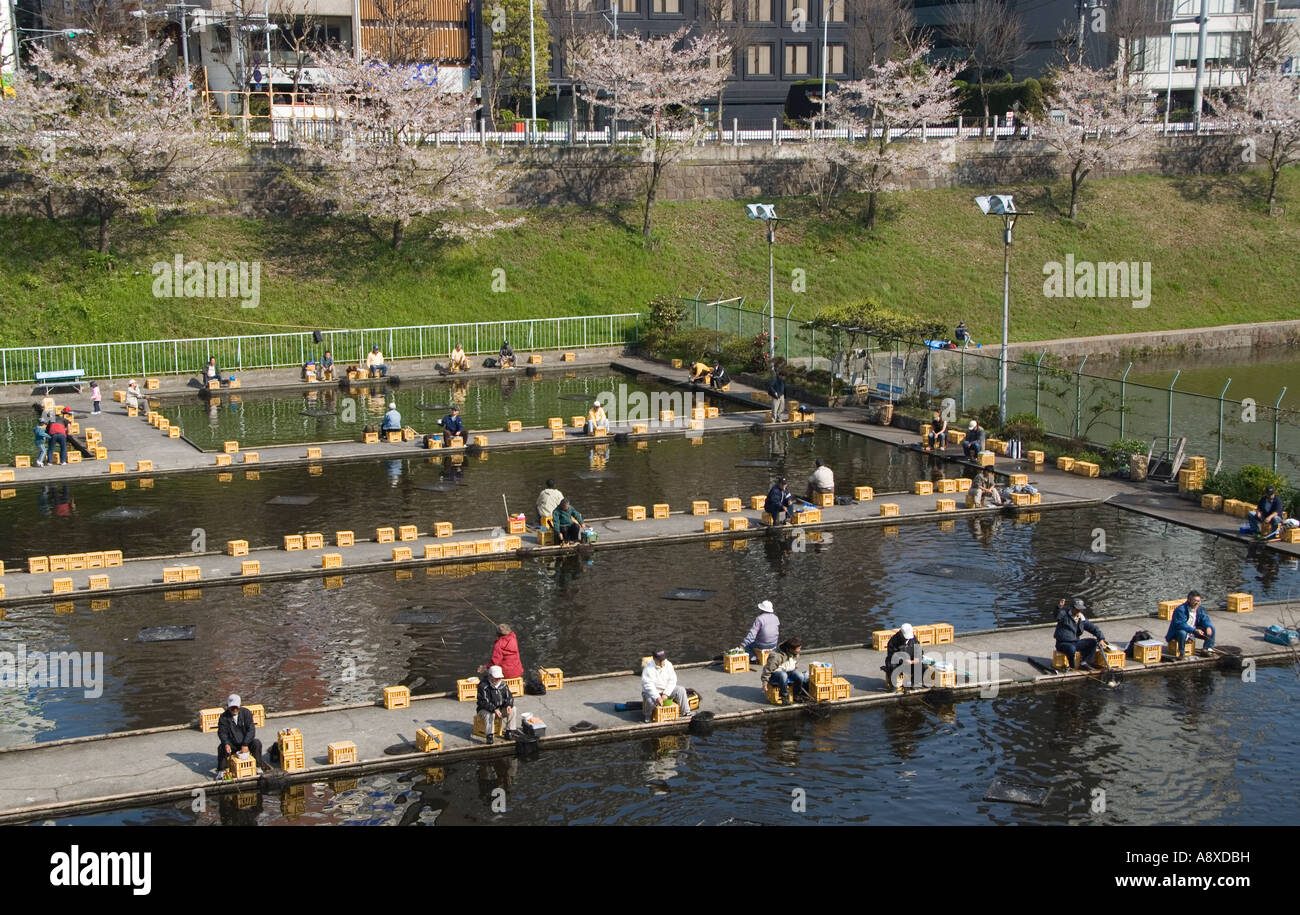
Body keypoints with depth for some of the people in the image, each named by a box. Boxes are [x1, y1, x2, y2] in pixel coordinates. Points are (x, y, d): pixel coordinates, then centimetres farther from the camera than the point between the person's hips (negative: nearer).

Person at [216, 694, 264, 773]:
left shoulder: (246, 713, -7)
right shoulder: (224, 717, -6)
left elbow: (251, 730, -12)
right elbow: (222, 733, -8)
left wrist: (245, 745, -24)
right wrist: (226, 744, -30)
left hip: (246, 742, 0)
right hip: (232, 744, 0)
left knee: (257, 743, -27)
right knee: (221, 748, -29)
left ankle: (258, 767, -11)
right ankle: (221, 771, -14)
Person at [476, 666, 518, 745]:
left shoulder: (503, 684, 2)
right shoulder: (483, 686, -18)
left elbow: (509, 697, 4)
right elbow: (483, 702, -25)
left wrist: (509, 705, -21)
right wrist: (494, 710, -37)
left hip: (500, 708, 6)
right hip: (485, 709, -5)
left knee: (513, 710, -15)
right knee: (489, 715, -38)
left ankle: (509, 732, -12)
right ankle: (489, 736, -36)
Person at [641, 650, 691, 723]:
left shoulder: (668, 664, -4)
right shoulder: (649, 668, -19)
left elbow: (672, 681, -6)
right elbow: (648, 685, -26)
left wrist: (666, 694, -20)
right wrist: (657, 697, -36)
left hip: (666, 690, 5)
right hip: (652, 691, -5)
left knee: (681, 691, -16)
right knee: (650, 700, -37)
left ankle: (686, 713, -5)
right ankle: (647, 716, -5)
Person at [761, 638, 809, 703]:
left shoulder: (795, 655, 1)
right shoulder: (776, 656, -24)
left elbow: (796, 667, 21)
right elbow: (768, 669, -17)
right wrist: (765, 682, -14)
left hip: (789, 671, 6)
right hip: (776, 673, -6)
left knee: (800, 676, -24)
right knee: (783, 675, -42)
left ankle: (796, 695, -1)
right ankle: (784, 697, -27)